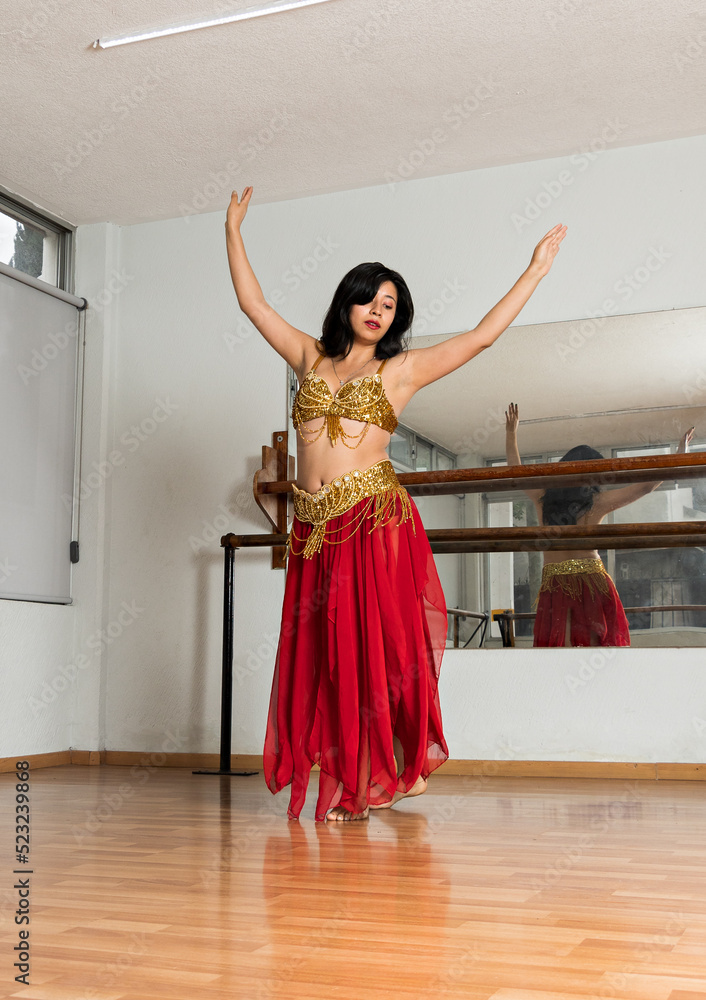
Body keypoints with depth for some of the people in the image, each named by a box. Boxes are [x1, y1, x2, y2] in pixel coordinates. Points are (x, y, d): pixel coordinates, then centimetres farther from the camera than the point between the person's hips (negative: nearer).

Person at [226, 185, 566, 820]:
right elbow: (253, 303, 20)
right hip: (315, 528, 3)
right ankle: (348, 784, 11)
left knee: (378, 644, -3)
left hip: (376, 518, -3)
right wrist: (234, 229, 24)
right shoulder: (311, 357, 16)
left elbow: (481, 337, 8)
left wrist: (535, 270, 11)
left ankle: (403, 766, 11)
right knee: (325, 653, 3)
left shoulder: (402, 369, 9)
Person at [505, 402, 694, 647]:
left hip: (553, 584, 2)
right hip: (592, 581, -2)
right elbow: (645, 486, 1)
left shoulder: (541, 498, 4)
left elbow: (515, 468, 19)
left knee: (557, 645, -2)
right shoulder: (598, 502, -3)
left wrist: (511, 432, 31)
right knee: (594, 644, 0)